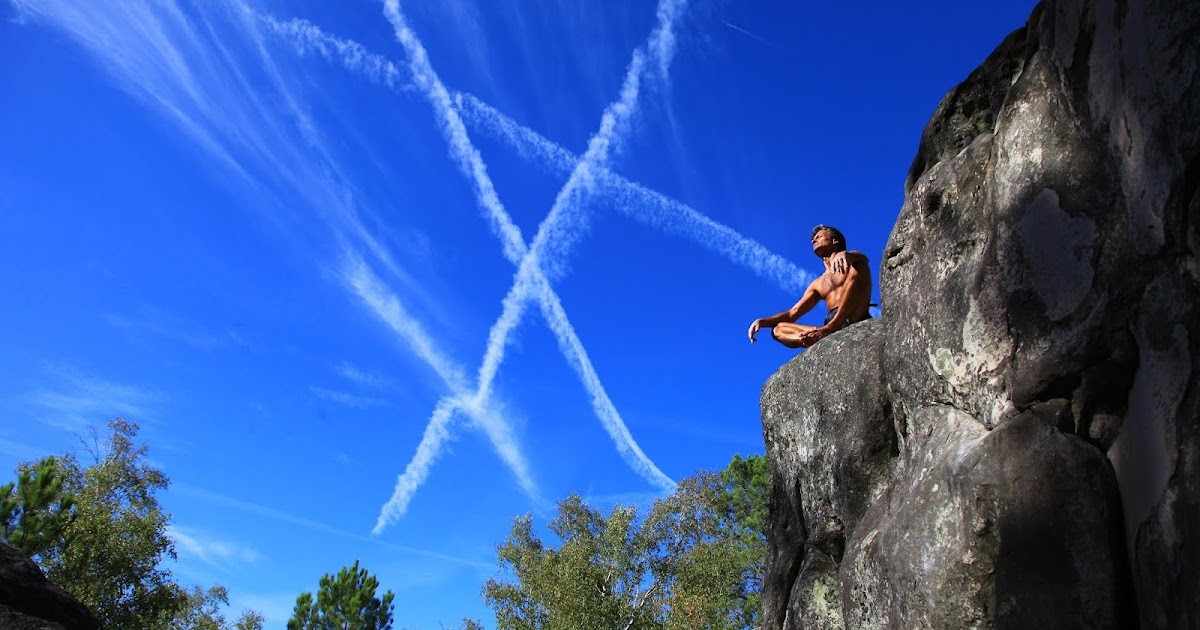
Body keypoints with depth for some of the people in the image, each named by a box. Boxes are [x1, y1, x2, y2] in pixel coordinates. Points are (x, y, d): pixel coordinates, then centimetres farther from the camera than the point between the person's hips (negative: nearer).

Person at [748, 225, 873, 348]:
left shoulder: (851, 261, 16)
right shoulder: (818, 284, 29)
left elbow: (862, 257, -9)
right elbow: (793, 313, 23)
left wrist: (845, 255, -33)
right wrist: (763, 321, 7)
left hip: (856, 321, -5)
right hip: (833, 329, 5)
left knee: (858, 269, -21)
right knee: (778, 329, -2)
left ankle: (830, 329, -36)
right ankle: (827, 336, -33)